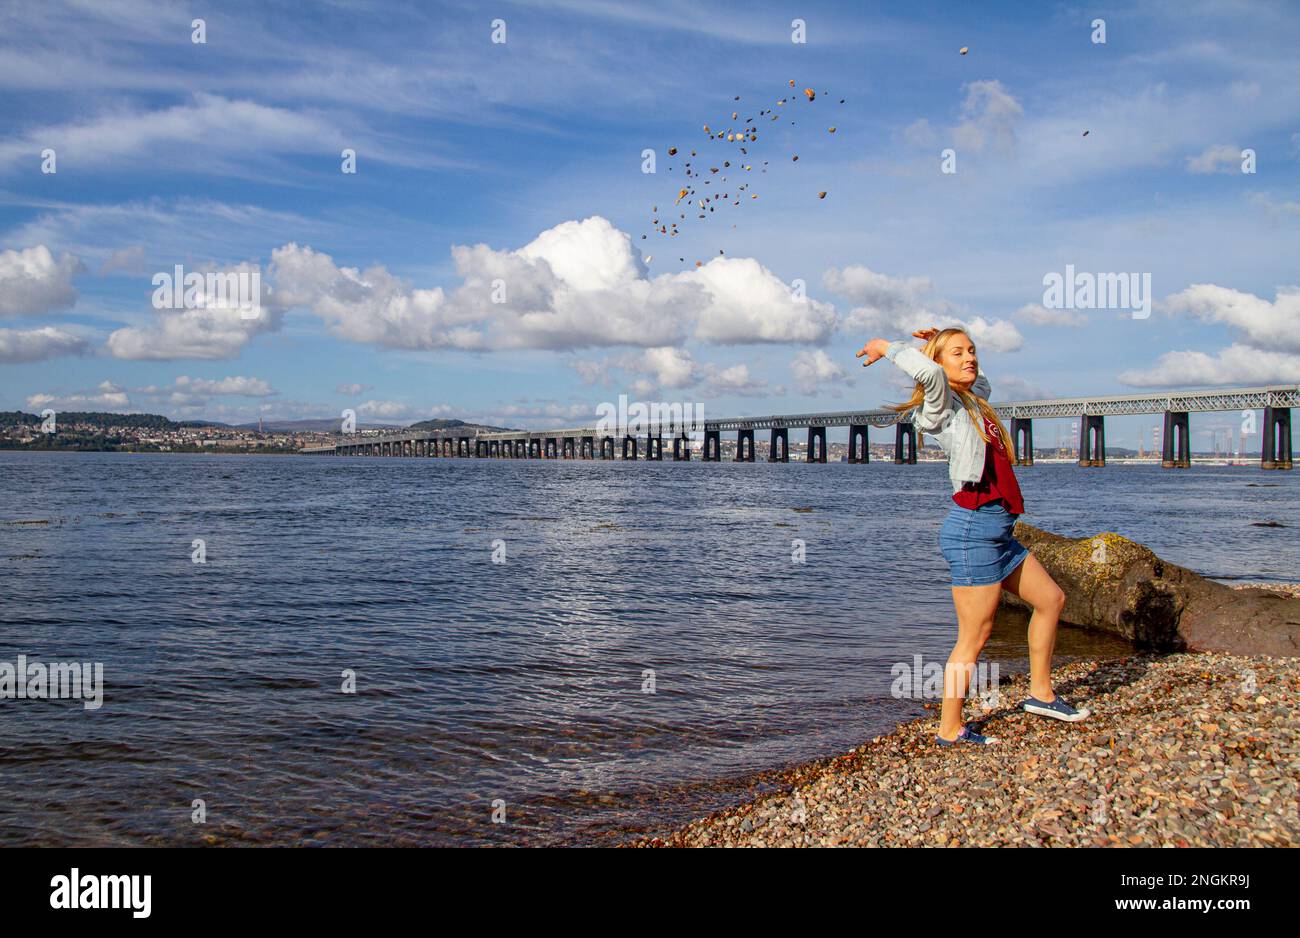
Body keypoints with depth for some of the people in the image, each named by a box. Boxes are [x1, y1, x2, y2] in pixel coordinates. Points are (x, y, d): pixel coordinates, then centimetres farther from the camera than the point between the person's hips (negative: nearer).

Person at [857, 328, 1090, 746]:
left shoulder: (974, 401, 18)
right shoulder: (943, 405, -9)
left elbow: (979, 380, 42)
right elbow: (930, 373, -32)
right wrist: (886, 347, -15)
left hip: (997, 532, 10)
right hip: (973, 528, -10)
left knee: (1051, 600, 18)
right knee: (974, 637, -5)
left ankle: (1041, 694, 30)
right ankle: (950, 730, 6)